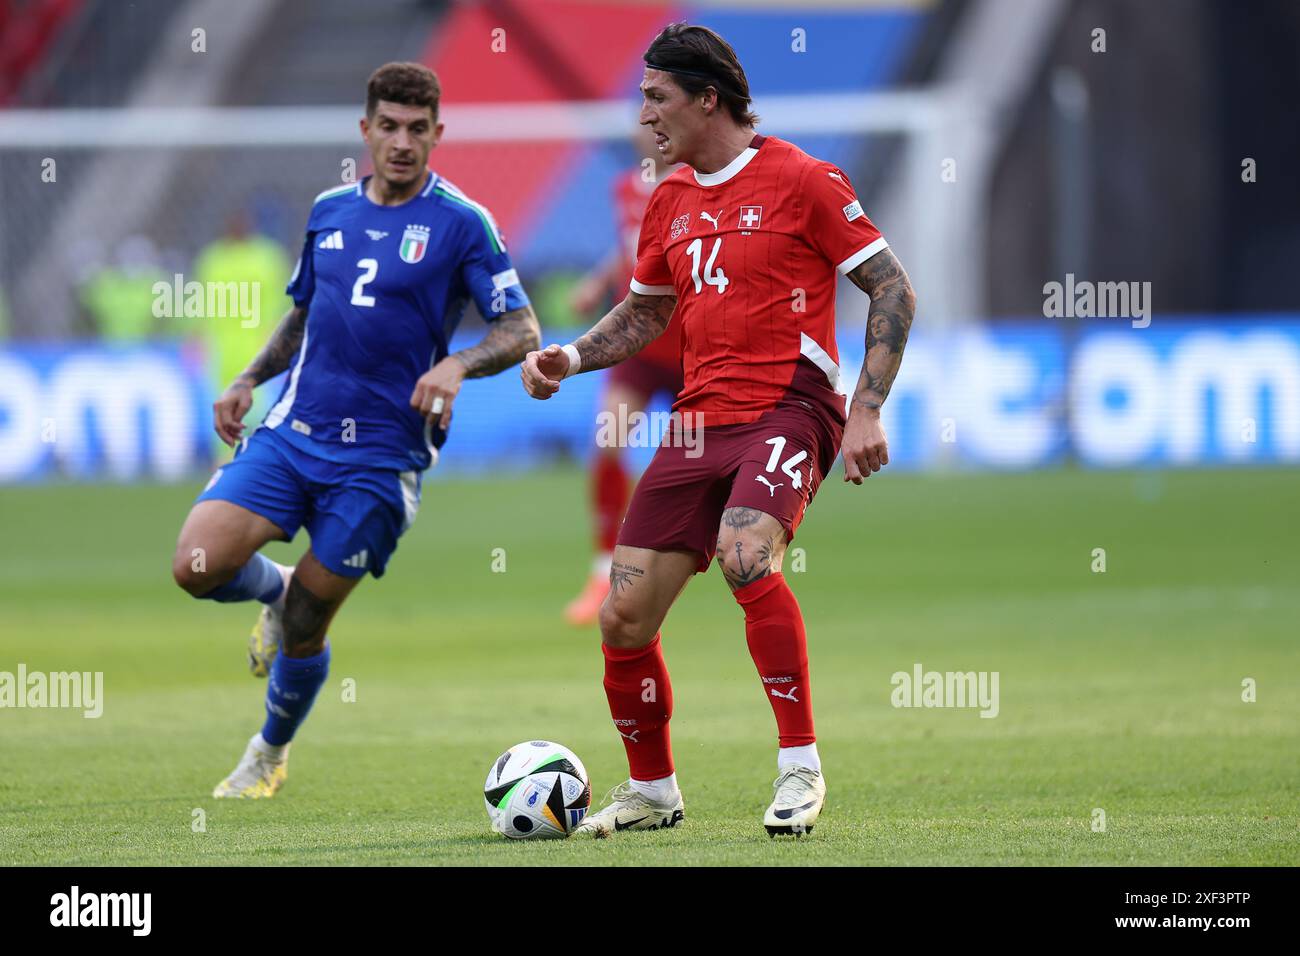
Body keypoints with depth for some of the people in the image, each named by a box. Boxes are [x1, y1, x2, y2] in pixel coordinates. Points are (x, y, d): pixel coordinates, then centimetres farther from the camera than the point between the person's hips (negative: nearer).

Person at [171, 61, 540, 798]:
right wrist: (249, 379, 10)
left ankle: (271, 753, 28)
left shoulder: (462, 224, -5)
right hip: (291, 432, 4)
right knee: (198, 565, -16)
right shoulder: (330, 210, 11)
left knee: (304, 626, 0)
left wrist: (457, 365, -25)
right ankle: (276, 590, 20)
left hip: (381, 454, -4)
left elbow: (521, 330, -6)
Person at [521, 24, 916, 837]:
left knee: (744, 553, -34)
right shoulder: (671, 202, 15)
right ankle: (654, 792, 21)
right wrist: (570, 359, 10)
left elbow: (894, 289, -4)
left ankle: (801, 768, -22)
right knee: (623, 616, 0)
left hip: (786, 410, -7)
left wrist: (868, 410, -12)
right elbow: (645, 313, 29)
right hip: (700, 420, 7)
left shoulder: (800, 181, -5)